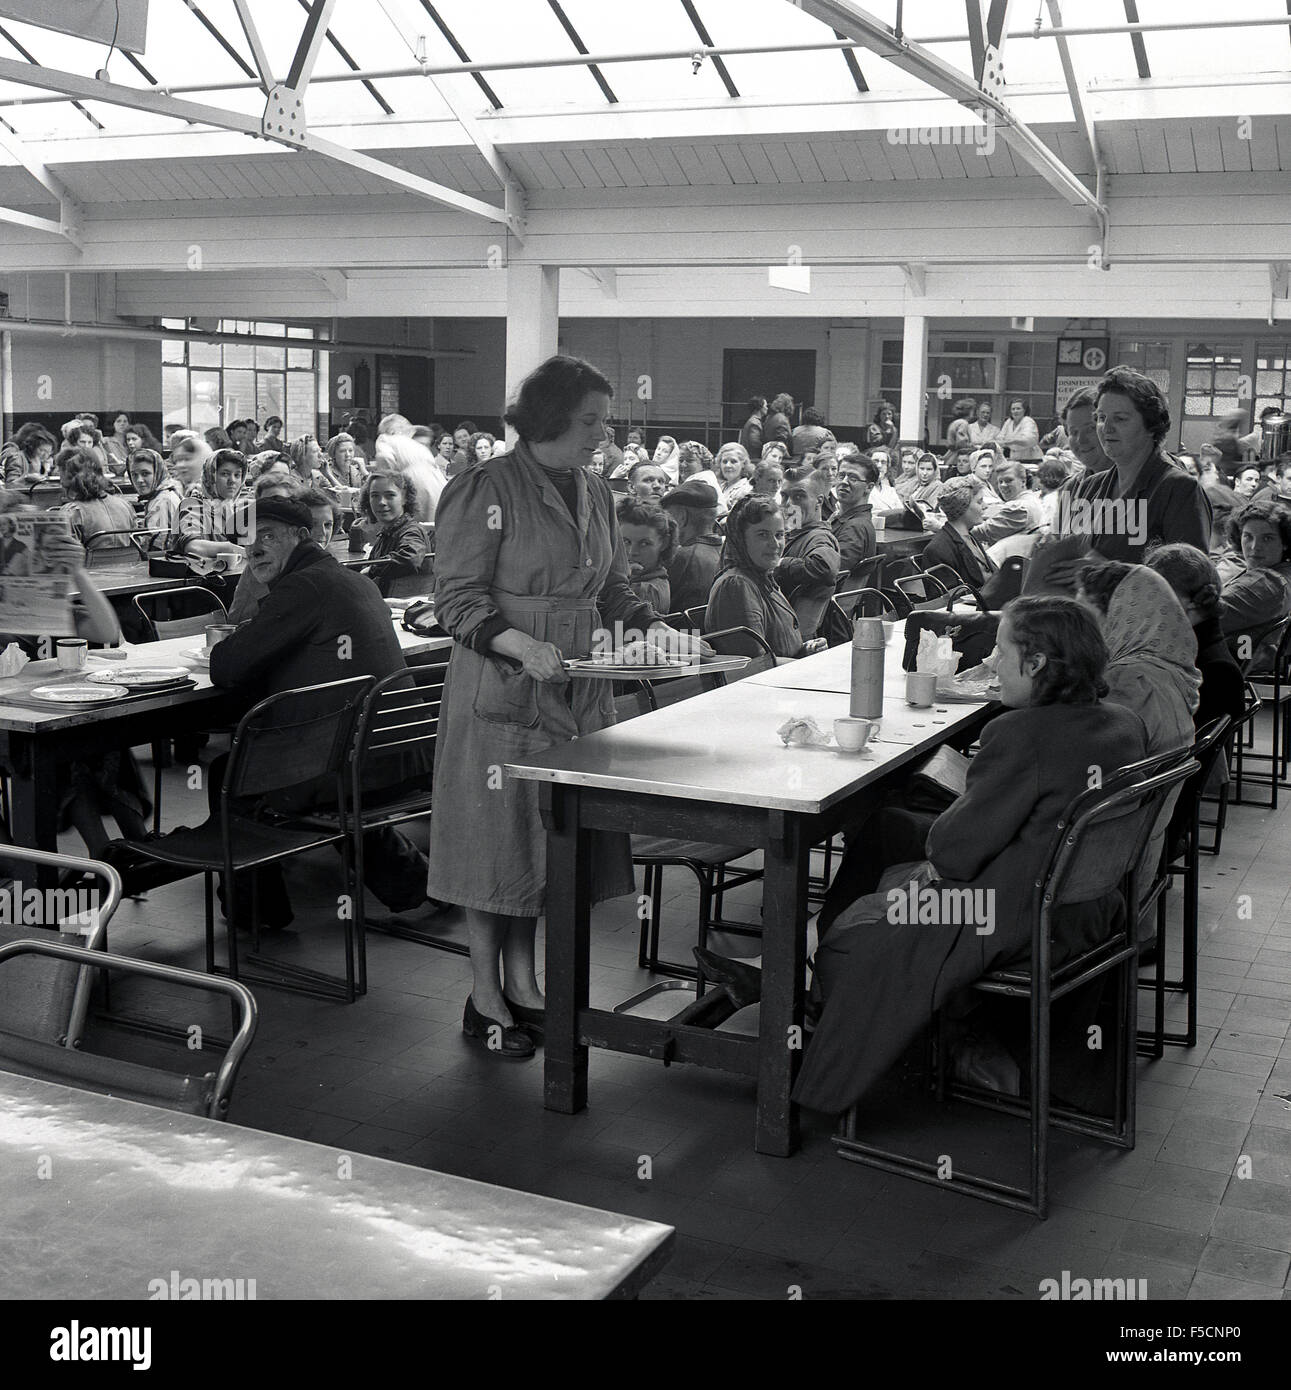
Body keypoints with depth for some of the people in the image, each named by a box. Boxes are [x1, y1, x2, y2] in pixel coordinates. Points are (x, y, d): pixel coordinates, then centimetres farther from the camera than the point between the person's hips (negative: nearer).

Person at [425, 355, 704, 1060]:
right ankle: (485, 997, 13)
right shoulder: (485, 490, -10)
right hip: (500, 689, -7)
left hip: (576, 689, 7)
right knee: (496, 832, 0)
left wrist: (653, 626, 1)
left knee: (552, 833, 10)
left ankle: (522, 981, 24)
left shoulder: (595, 492, 12)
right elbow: (457, 599, -14)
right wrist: (521, 645, -28)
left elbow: (612, 590, 19)